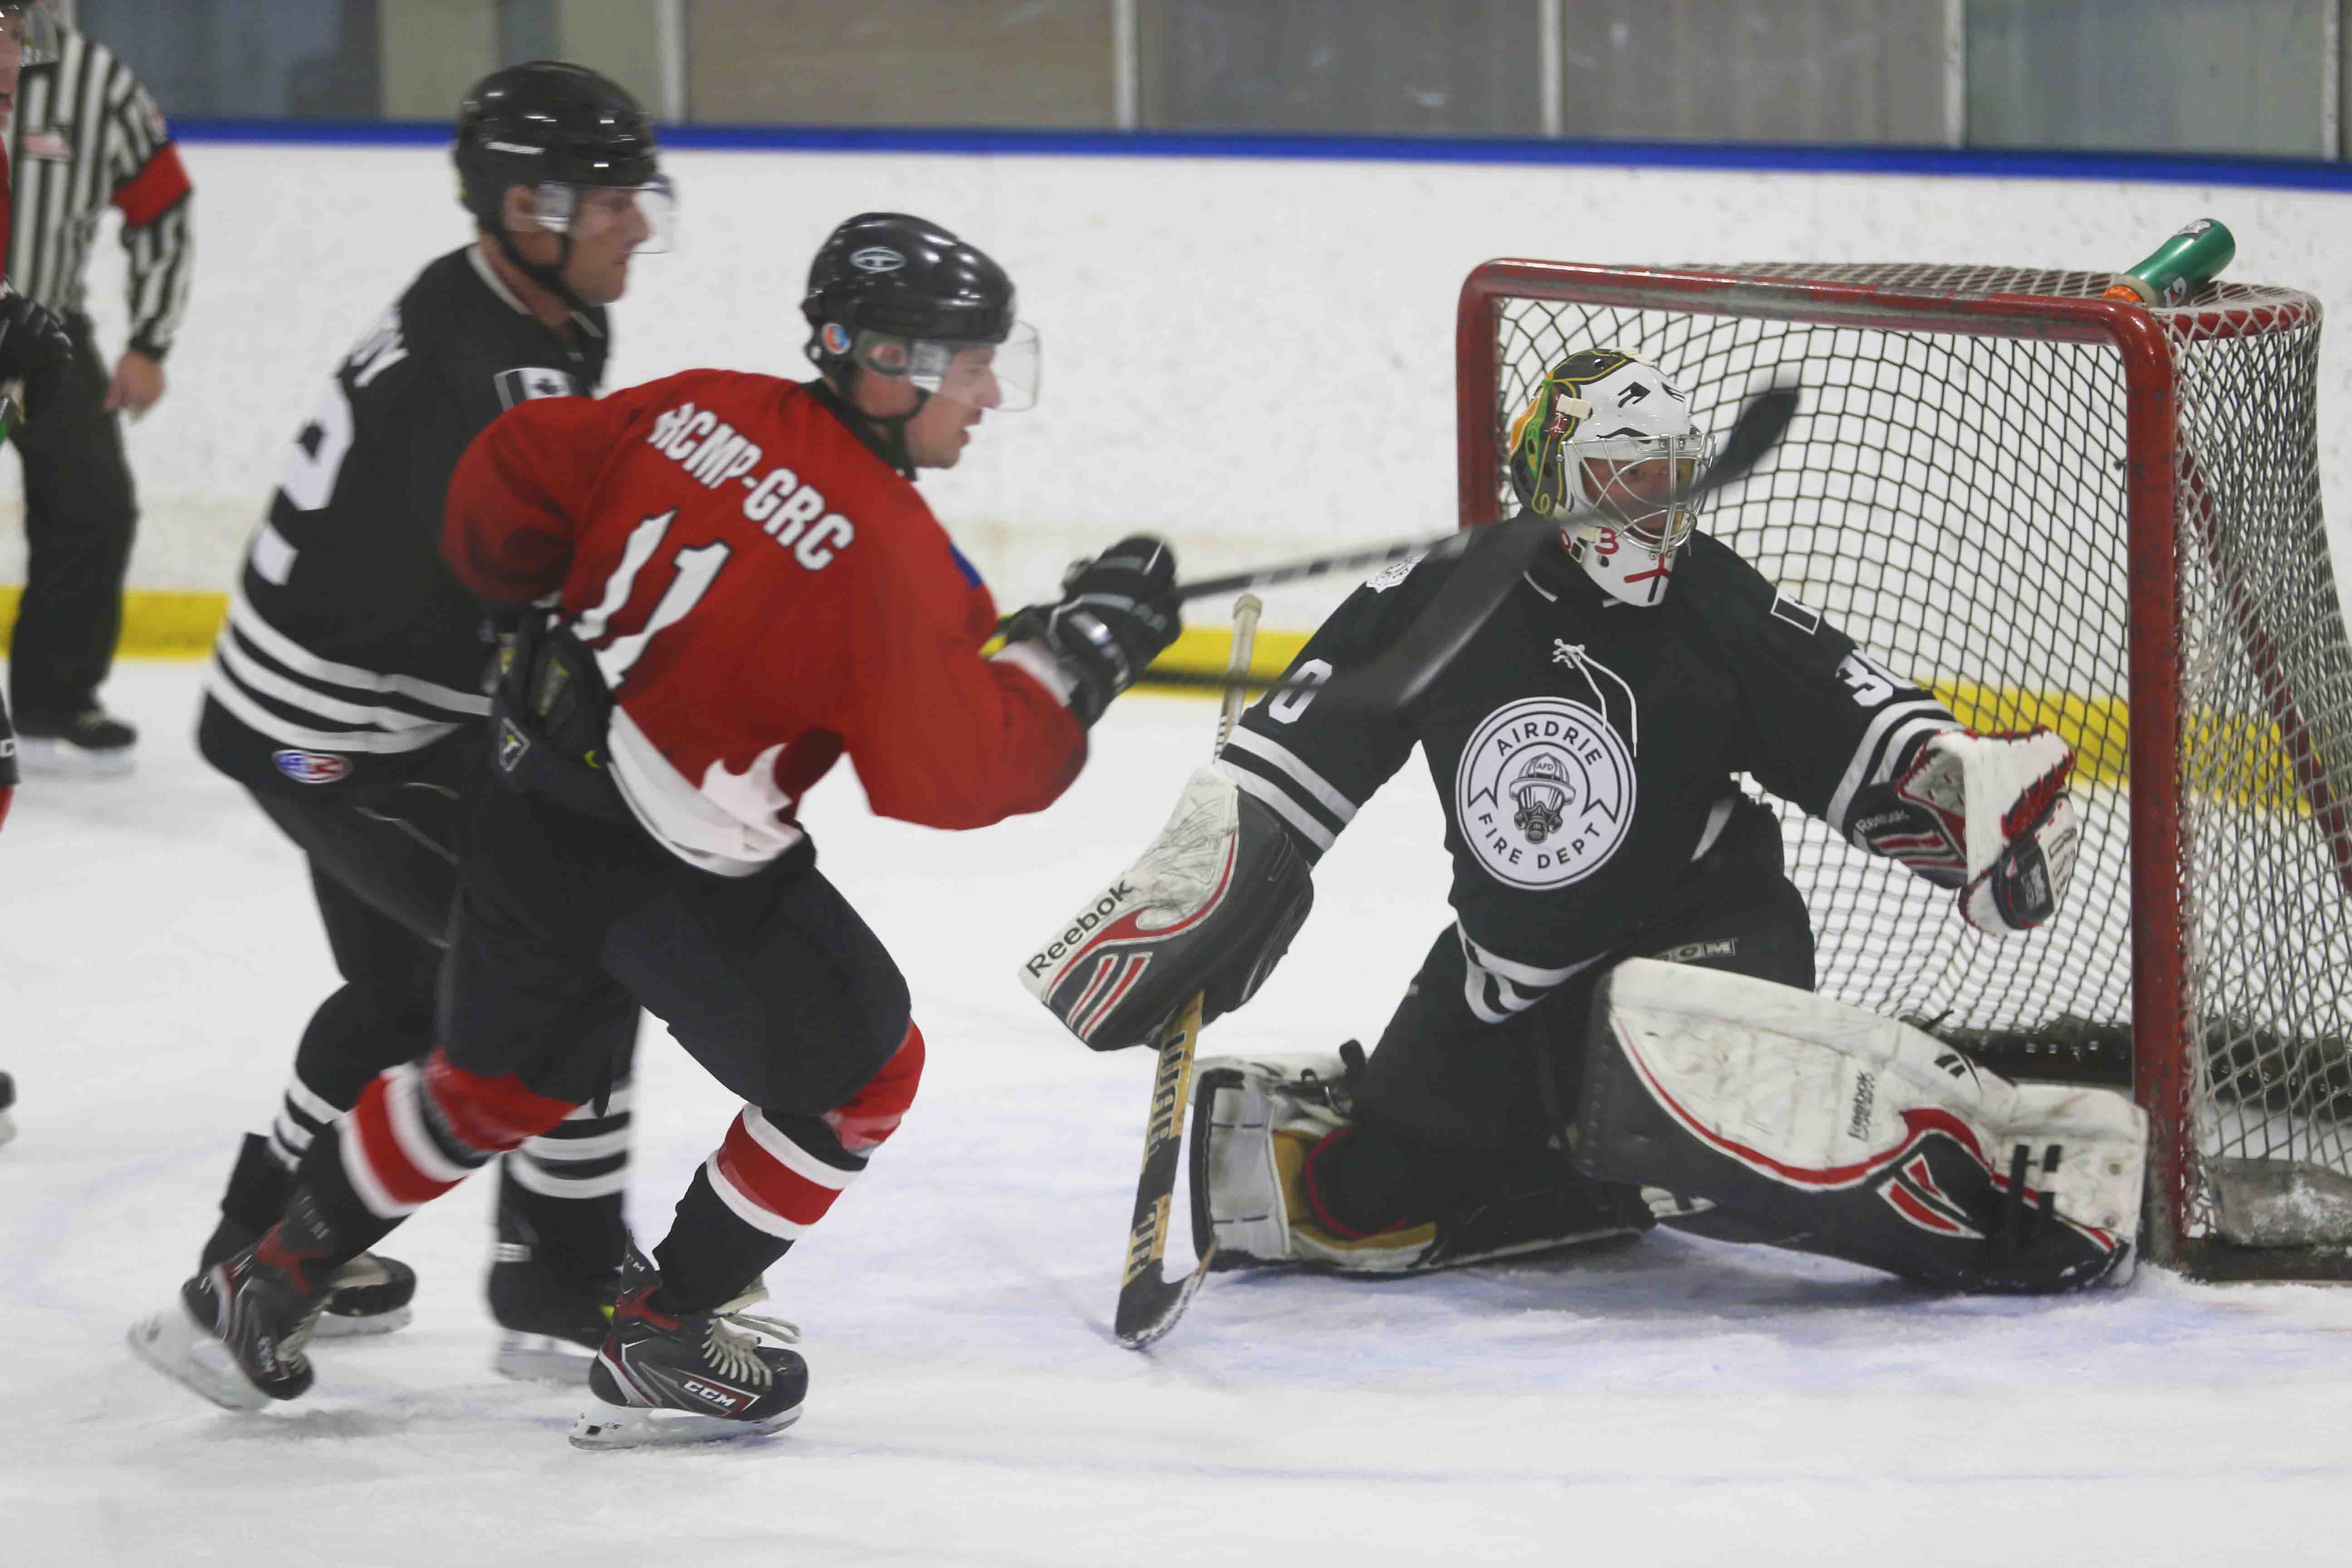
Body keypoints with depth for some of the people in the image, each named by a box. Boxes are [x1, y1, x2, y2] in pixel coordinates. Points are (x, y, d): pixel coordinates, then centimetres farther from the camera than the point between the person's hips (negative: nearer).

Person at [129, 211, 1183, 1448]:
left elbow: (511, 478, 9)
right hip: (674, 875, -7)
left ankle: (253, 1295, 35)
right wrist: (1073, 660, -10)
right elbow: (948, 774, -20)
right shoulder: (892, 551, -19)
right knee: (856, 1071, 11)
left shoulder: (698, 411, 1)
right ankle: (658, 1346, 17)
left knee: (496, 1081, 27)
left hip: (534, 803, 8)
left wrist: (533, 600, 26)